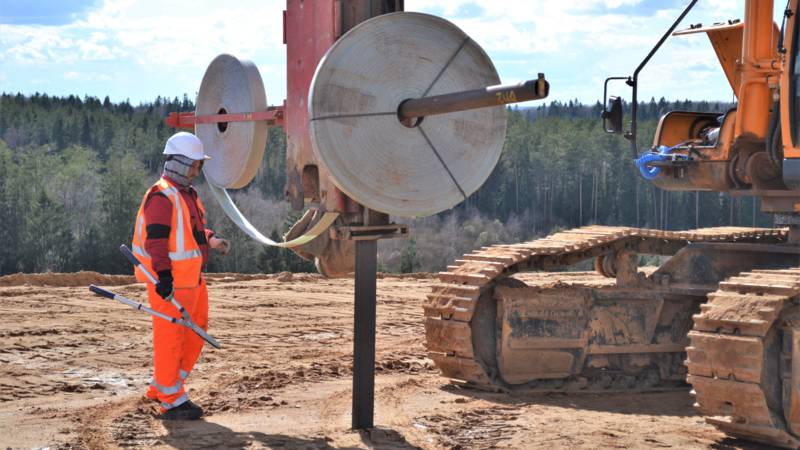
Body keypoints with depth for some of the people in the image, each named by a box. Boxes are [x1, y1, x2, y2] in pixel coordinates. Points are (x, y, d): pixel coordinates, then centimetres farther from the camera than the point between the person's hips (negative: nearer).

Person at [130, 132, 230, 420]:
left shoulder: (187, 194, 17)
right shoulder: (162, 197, -16)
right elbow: (156, 239, -23)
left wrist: (211, 240, 10)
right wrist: (163, 275, -29)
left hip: (192, 279, 10)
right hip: (170, 282, -10)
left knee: (195, 334, 16)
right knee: (171, 338, -3)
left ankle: (161, 389, 27)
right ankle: (171, 402, 5)